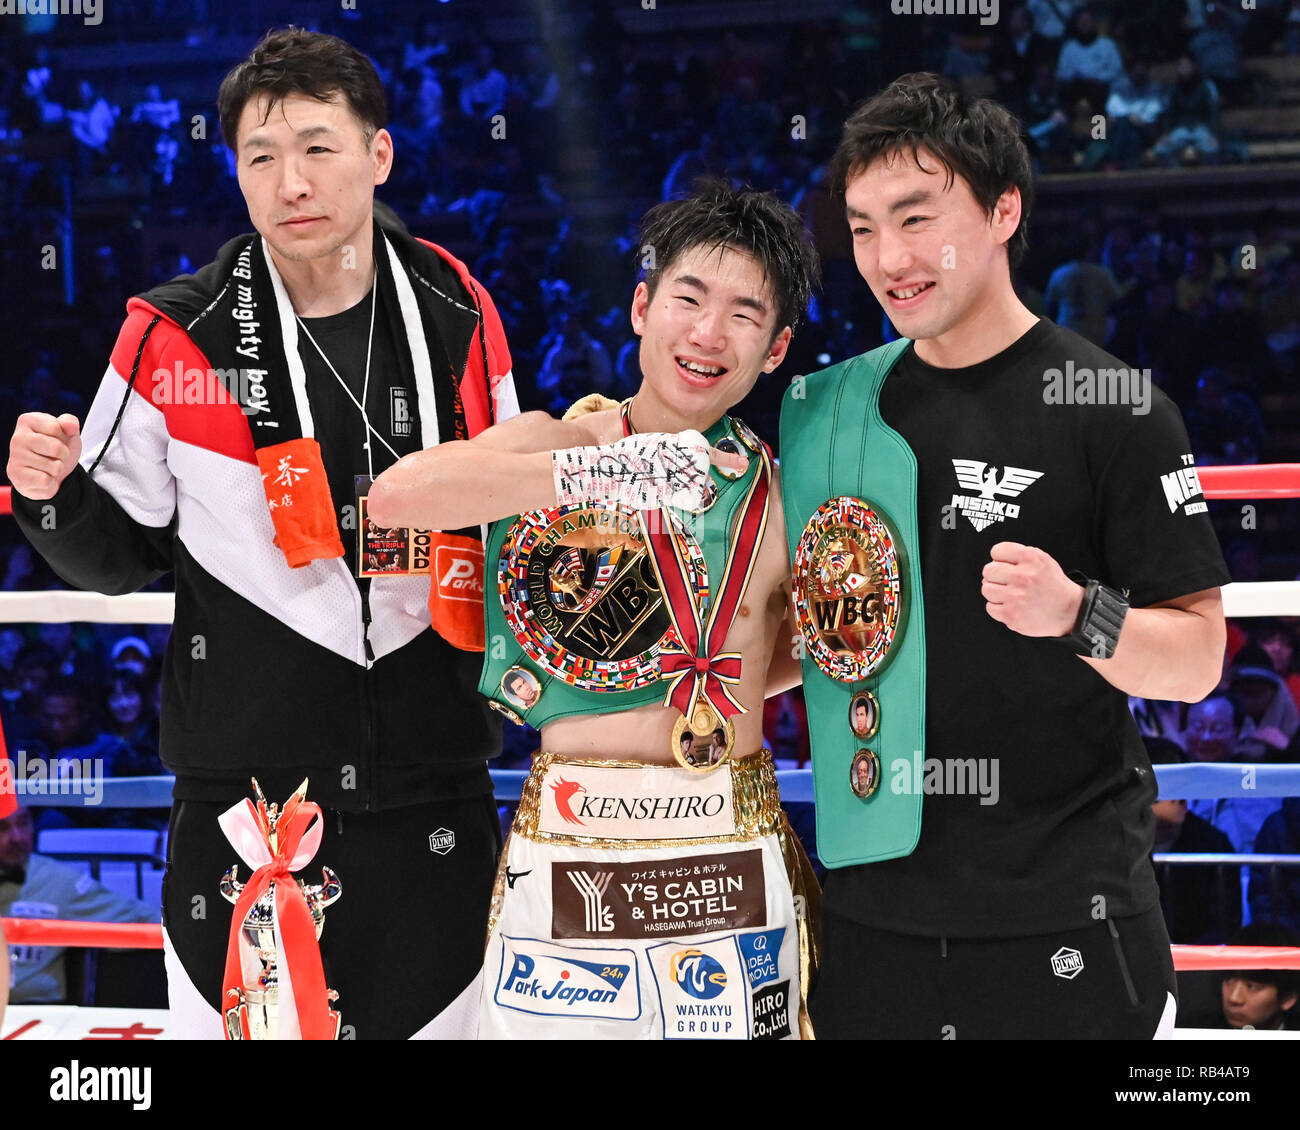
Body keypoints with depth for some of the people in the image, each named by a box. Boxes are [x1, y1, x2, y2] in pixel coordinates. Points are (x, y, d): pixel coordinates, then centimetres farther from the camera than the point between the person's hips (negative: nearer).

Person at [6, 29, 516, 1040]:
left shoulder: (458, 316, 2)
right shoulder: (177, 339, -5)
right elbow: (122, 556, 3)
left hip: (435, 796, 2)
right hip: (243, 799, -2)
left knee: (437, 1015, 12)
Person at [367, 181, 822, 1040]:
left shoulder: (780, 490, 5)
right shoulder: (555, 443, -1)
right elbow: (395, 495, -21)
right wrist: (593, 473, -27)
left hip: (735, 861, 2)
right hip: (568, 851, -2)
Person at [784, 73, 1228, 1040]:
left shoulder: (1112, 410, -8)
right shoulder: (831, 409, 6)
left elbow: (1196, 659, -8)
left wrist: (1077, 615, -24)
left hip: (1063, 917, -4)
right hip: (872, 903, 4)